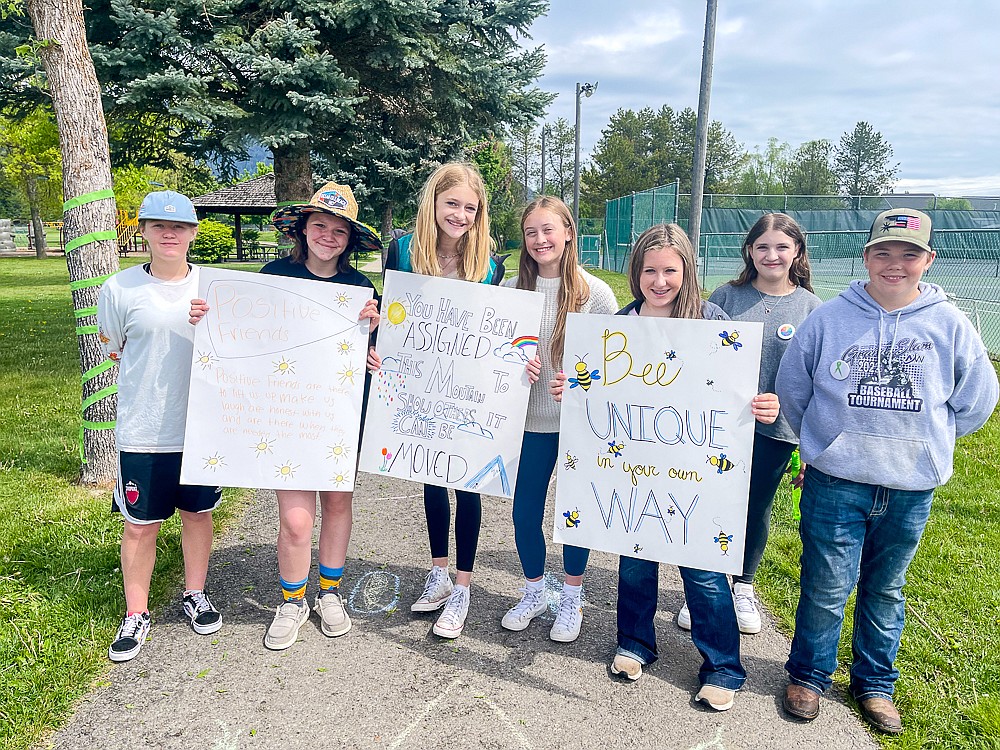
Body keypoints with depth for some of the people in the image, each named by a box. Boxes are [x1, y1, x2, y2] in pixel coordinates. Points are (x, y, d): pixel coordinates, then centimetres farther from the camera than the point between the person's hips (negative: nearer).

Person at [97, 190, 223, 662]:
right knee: (140, 526, 9)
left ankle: (195, 595, 37)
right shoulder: (121, 288, -6)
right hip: (143, 431, -2)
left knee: (198, 513, 16)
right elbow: (111, 350, 6)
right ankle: (136, 615, 28)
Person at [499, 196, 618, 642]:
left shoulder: (595, 293, -6)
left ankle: (572, 599, 33)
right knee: (524, 512, 10)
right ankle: (534, 593, 35)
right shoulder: (511, 289, 1)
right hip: (530, 421, 2)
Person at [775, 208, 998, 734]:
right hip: (835, 482, -2)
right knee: (826, 588, 4)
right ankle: (808, 674, 27)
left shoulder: (950, 325, -1)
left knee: (885, 591, 17)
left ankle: (875, 683, 37)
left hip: (911, 490, 2)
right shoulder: (829, 318, -4)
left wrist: (924, 444, 11)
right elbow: (792, 387, 6)